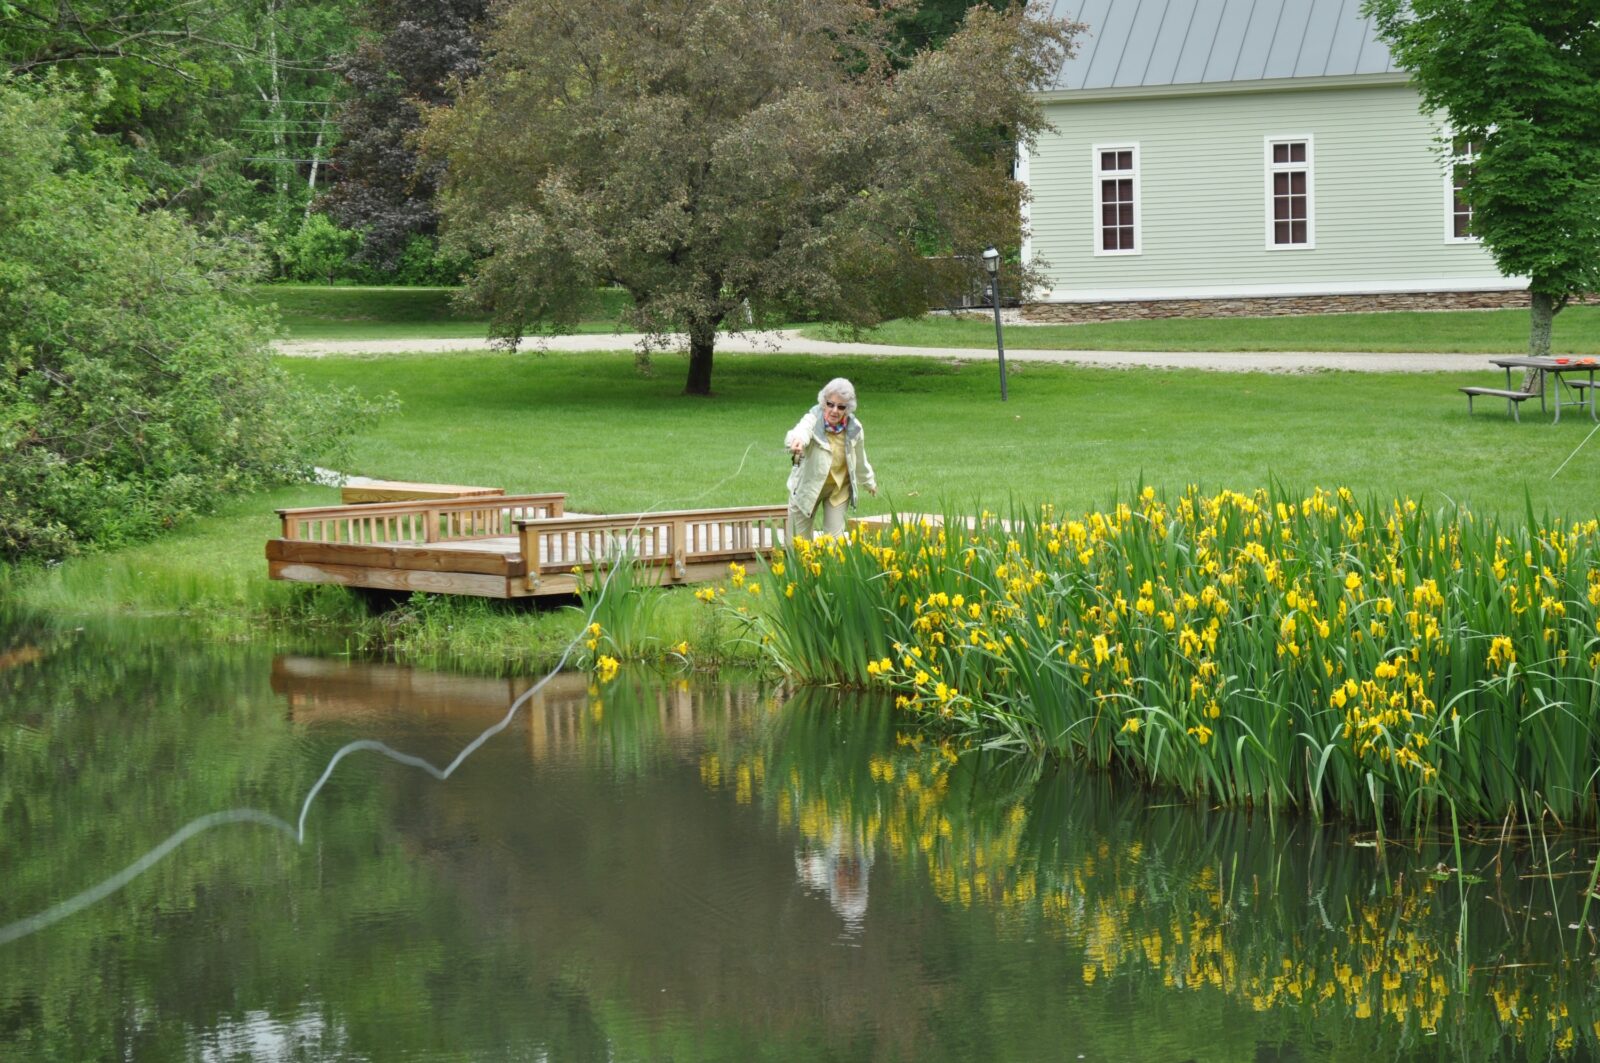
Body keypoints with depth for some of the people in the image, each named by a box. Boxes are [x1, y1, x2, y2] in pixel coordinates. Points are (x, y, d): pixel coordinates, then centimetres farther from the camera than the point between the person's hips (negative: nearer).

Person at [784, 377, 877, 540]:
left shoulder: (853, 428, -11)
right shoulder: (814, 420, -24)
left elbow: (860, 459, 9)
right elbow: (801, 431, -48)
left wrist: (869, 482, 25)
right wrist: (797, 440, -74)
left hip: (839, 489, 2)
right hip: (808, 487, -2)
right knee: (800, 542, 8)